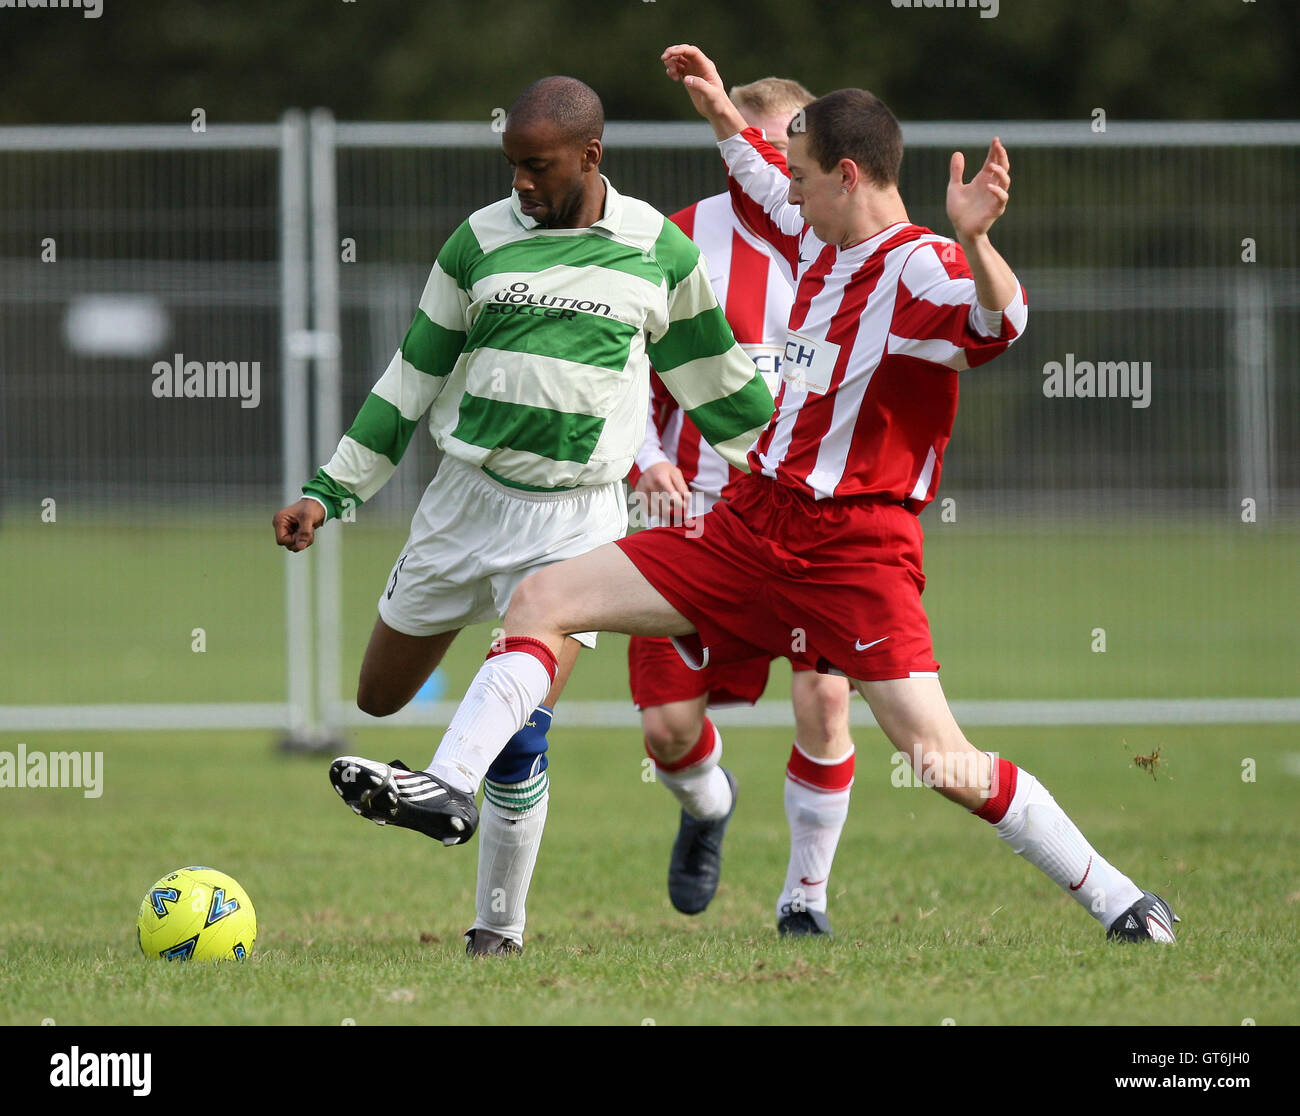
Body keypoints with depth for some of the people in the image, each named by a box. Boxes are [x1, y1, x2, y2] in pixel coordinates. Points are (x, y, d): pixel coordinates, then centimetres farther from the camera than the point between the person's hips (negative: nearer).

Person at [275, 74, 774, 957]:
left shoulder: (659, 250, 0)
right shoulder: (482, 240, 1)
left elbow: (715, 379, 14)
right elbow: (413, 377, 8)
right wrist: (329, 492, 5)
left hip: (576, 517, -3)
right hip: (467, 498, 3)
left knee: (519, 735, -14)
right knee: (379, 698, 8)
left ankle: (499, 931, -1)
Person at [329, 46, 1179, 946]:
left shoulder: (920, 269, -16)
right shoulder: (823, 246, 11)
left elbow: (999, 322, -38)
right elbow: (766, 193, 35)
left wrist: (974, 240, -54)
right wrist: (723, 117, 31)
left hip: (855, 551, -9)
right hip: (755, 525, 9)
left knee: (942, 761, -15)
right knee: (542, 600, 3)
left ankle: (1118, 901, -2)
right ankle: (448, 792, 2)